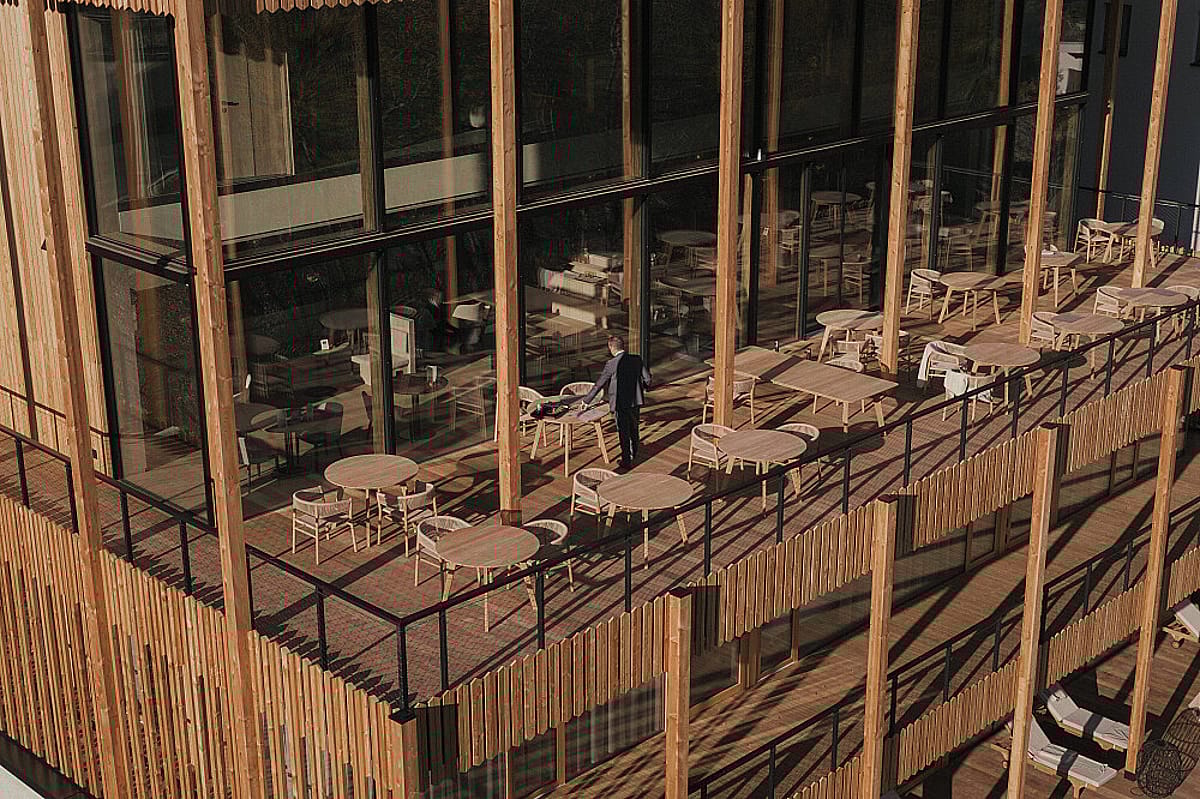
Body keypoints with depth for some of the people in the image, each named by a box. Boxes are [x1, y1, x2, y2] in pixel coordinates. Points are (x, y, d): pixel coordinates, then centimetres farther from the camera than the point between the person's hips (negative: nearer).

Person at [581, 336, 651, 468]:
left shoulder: (612, 364, -16)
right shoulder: (637, 359, -5)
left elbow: (599, 384, -10)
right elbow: (647, 378, -1)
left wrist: (586, 401, -1)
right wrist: (642, 388, 23)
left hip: (620, 404, -5)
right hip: (636, 400, 5)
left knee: (623, 432, 8)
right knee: (634, 429, 23)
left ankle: (626, 460, 15)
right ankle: (634, 454, 39)